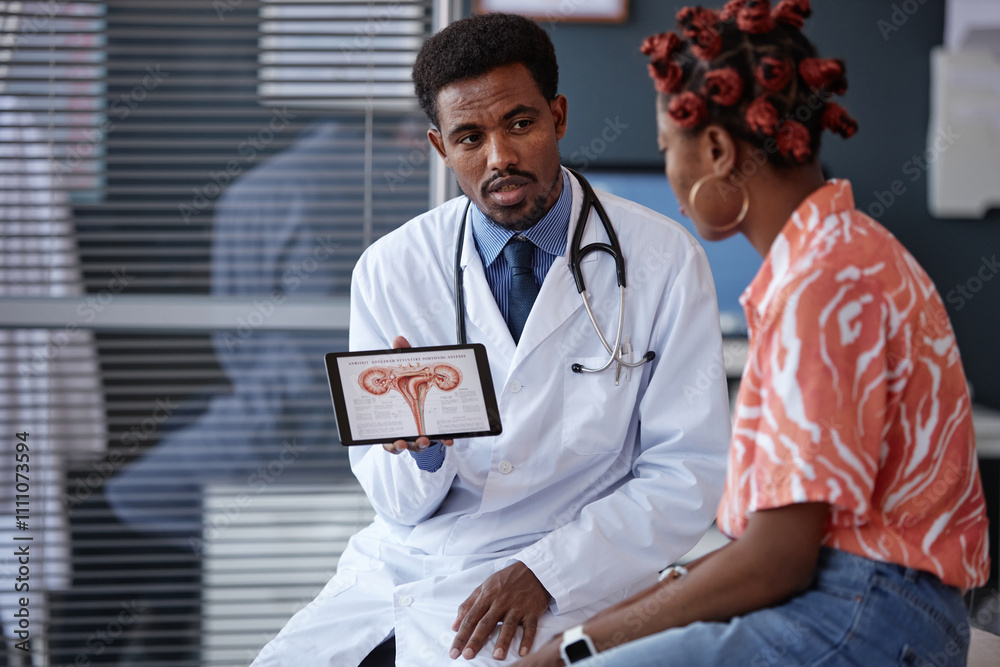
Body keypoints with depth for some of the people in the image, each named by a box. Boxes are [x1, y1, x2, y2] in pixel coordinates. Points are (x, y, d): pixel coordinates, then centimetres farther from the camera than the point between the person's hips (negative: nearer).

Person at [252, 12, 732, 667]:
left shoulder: (664, 261, -4)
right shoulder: (390, 269, 2)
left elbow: (687, 477, -4)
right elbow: (401, 505, 4)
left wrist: (544, 572, -15)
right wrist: (421, 445, -19)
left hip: (561, 584, -3)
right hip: (396, 566, 4)